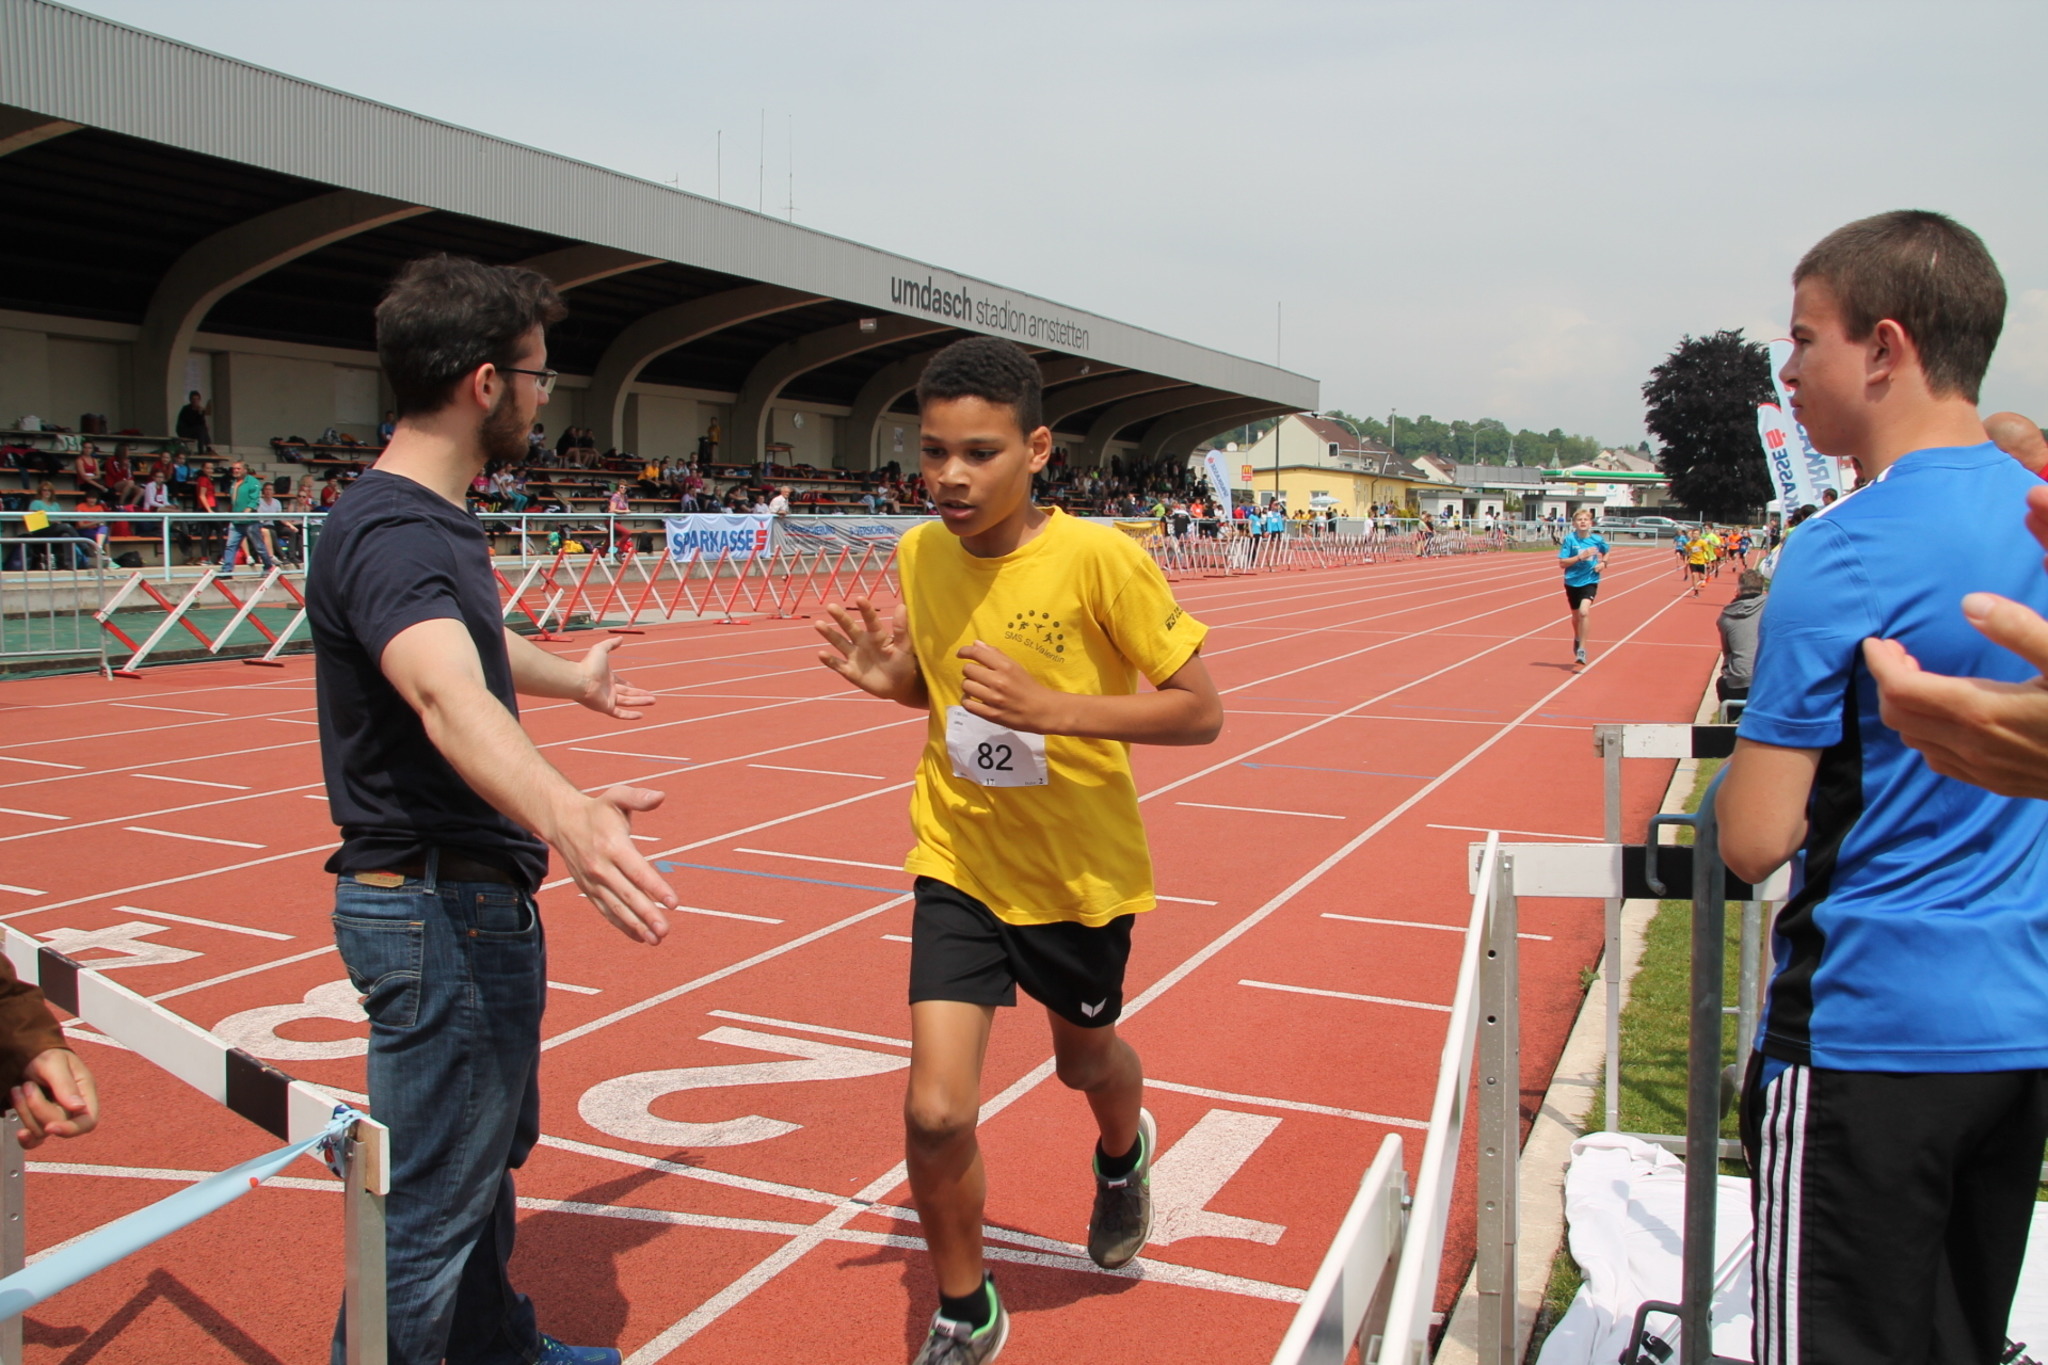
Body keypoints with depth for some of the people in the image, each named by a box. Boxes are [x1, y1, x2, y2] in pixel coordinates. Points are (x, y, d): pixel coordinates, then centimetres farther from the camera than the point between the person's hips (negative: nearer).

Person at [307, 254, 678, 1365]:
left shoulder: (433, 522, 10)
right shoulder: (389, 533, -23)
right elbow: (447, 694, -44)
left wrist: (574, 679, 51)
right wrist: (562, 813, -62)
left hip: (474, 905, 11)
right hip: (440, 911, -11)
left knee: (489, 1155, 27)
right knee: (425, 1210, -1)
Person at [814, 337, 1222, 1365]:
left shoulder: (1098, 559, -20)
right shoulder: (920, 554, -6)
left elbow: (1201, 709, -17)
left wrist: (1052, 709, -30)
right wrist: (891, 679, -11)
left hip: (1080, 869, -2)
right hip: (959, 864, 2)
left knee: (1085, 1058, 23)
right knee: (935, 1112, -10)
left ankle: (1122, 1152, 63)